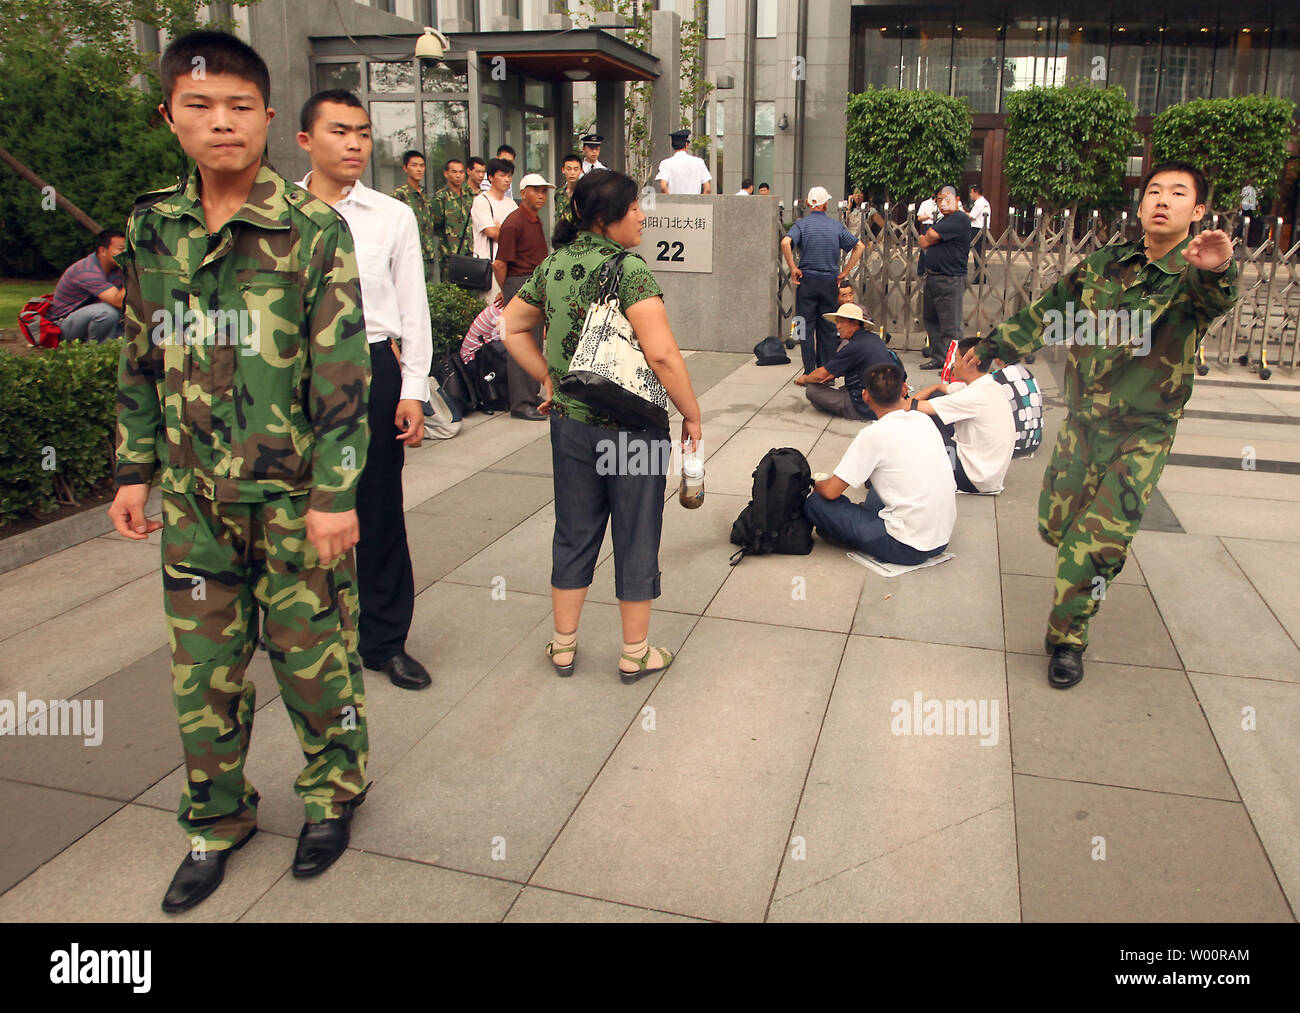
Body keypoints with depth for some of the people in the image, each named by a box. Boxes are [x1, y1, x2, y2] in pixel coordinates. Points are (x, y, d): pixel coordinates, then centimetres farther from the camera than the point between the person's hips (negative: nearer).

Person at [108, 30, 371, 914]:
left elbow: (343, 372, -11)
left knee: (314, 655, 9)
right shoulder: (153, 229, 6)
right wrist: (136, 470, 11)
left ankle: (334, 789, 34)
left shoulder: (315, 230, -9)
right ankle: (217, 821, 34)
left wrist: (333, 493, -14)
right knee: (203, 666, 13)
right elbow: (142, 361, 14)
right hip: (195, 499, 4)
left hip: (295, 496, -4)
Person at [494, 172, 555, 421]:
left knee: (535, 343, 13)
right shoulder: (514, 223, -13)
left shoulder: (536, 222, 15)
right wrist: (506, 292, -2)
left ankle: (531, 395, 23)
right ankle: (520, 403, -4)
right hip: (519, 285, -9)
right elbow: (499, 264, -14)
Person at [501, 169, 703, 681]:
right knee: (635, 535, 9)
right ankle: (635, 652, 23)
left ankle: (563, 646, 29)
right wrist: (692, 414, -12)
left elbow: (511, 327, 13)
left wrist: (549, 379, 14)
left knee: (575, 532, 17)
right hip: (632, 426, -6)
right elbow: (662, 354, -23)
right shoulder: (628, 269, -17)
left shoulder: (553, 265, 4)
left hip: (570, 422, 6)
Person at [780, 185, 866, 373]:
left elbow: (786, 242, -20)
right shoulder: (837, 225, 6)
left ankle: (810, 372, 1)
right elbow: (859, 246, 4)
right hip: (830, 282, 2)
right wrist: (844, 272, 6)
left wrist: (793, 269, -12)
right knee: (828, 328, 9)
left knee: (806, 327, 3)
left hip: (807, 280, -2)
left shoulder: (801, 224, -2)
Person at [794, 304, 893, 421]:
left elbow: (821, 375, -10)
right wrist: (831, 375, 22)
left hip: (867, 410, -10)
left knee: (812, 389, -10)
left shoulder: (854, 347, -20)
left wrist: (805, 379, 8)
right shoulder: (874, 338, 7)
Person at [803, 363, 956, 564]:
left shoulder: (874, 434, -16)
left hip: (909, 549, -7)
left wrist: (816, 485, 11)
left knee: (814, 503, -4)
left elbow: (831, 491, -13)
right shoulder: (923, 420, 3)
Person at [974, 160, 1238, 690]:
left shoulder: (1193, 275, -10)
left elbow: (1213, 297, -36)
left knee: (1097, 542, -10)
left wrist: (1217, 269, -60)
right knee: (1055, 525, 10)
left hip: (1141, 434, -4)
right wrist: (989, 351, 18)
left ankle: (1068, 637, 9)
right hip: (1081, 422, 4)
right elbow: (1044, 313, 15)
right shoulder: (1104, 264, 4)